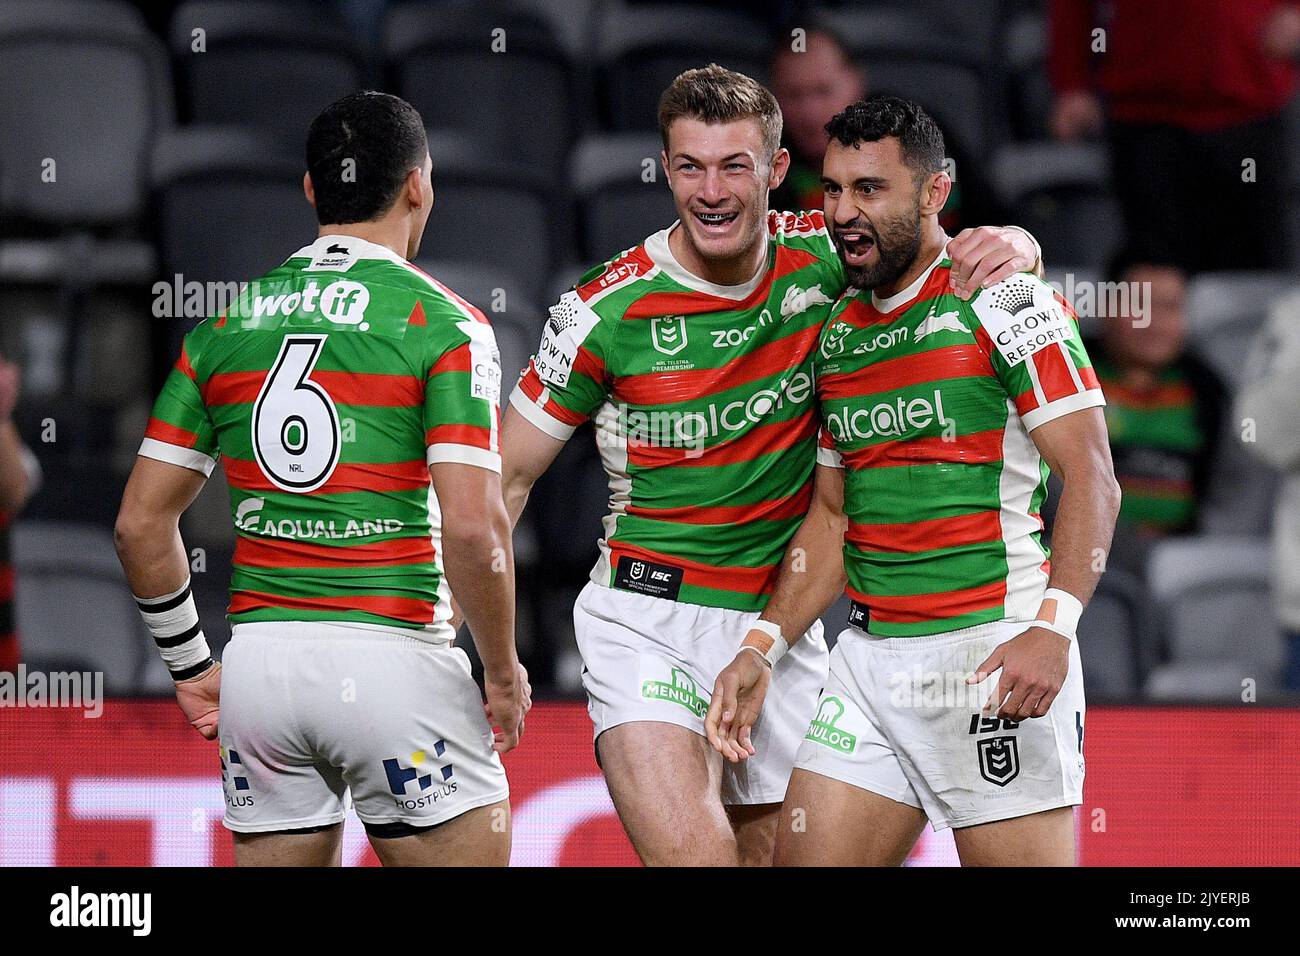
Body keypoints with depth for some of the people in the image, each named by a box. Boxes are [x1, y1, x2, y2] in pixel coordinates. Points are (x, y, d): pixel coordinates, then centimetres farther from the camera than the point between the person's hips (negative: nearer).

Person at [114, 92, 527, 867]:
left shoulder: (226, 326, 10)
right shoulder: (445, 324, -5)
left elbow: (141, 523, 10)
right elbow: (473, 527, -14)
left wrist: (192, 666, 19)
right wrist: (503, 670, -1)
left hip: (258, 658, 5)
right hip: (393, 658, -5)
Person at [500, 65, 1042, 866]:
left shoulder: (820, 257, -4)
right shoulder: (608, 309, -11)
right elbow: (506, 476, -3)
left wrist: (1010, 247, -19)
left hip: (780, 627, 4)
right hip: (646, 619, -4)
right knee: (692, 857, -22)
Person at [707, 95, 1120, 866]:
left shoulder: (1004, 303, -6)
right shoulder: (837, 333, 15)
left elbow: (1091, 478, -12)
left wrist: (1054, 626, -24)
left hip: (992, 650, -7)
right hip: (869, 656, 7)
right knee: (806, 856, 1)